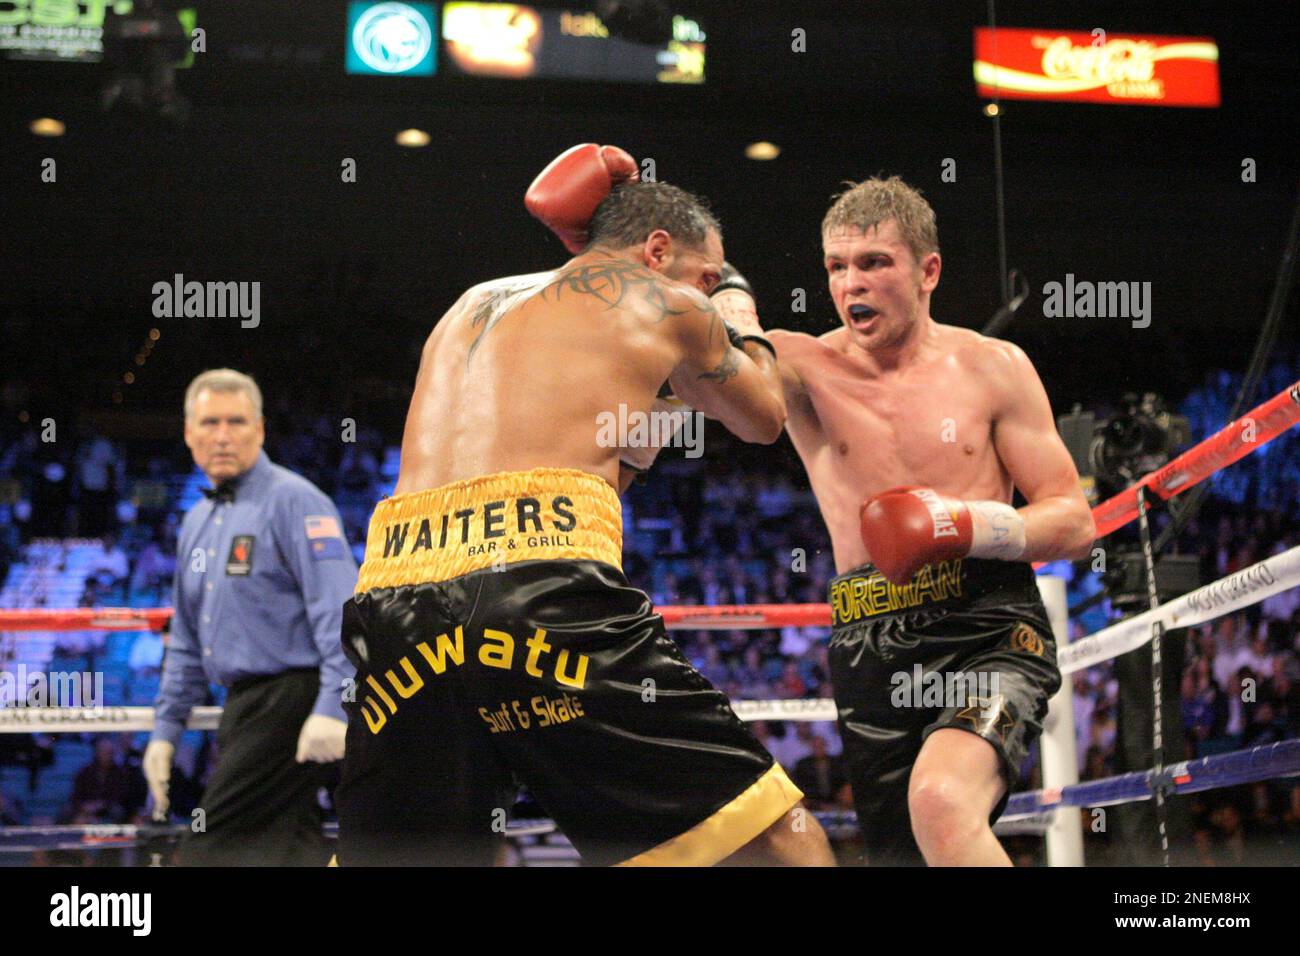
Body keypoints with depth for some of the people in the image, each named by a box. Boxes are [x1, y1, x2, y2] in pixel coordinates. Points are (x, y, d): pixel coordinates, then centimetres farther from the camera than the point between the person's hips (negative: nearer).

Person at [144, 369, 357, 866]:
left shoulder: (292, 500, -8)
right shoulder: (197, 522, 18)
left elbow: (340, 613, -18)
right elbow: (186, 644, 25)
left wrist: (332, 707, -26)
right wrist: (166, 728, 20)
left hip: (291, 704, -9)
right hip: (243, 707, 9)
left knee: (214, 846, -11)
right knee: (289, 848, 8)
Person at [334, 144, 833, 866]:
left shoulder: (473, 305, 32)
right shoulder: (667, 303, 18)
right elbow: (763, 419, 36)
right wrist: (744, 323, 54)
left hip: (394, 600, 6)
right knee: (785, 842, -1)